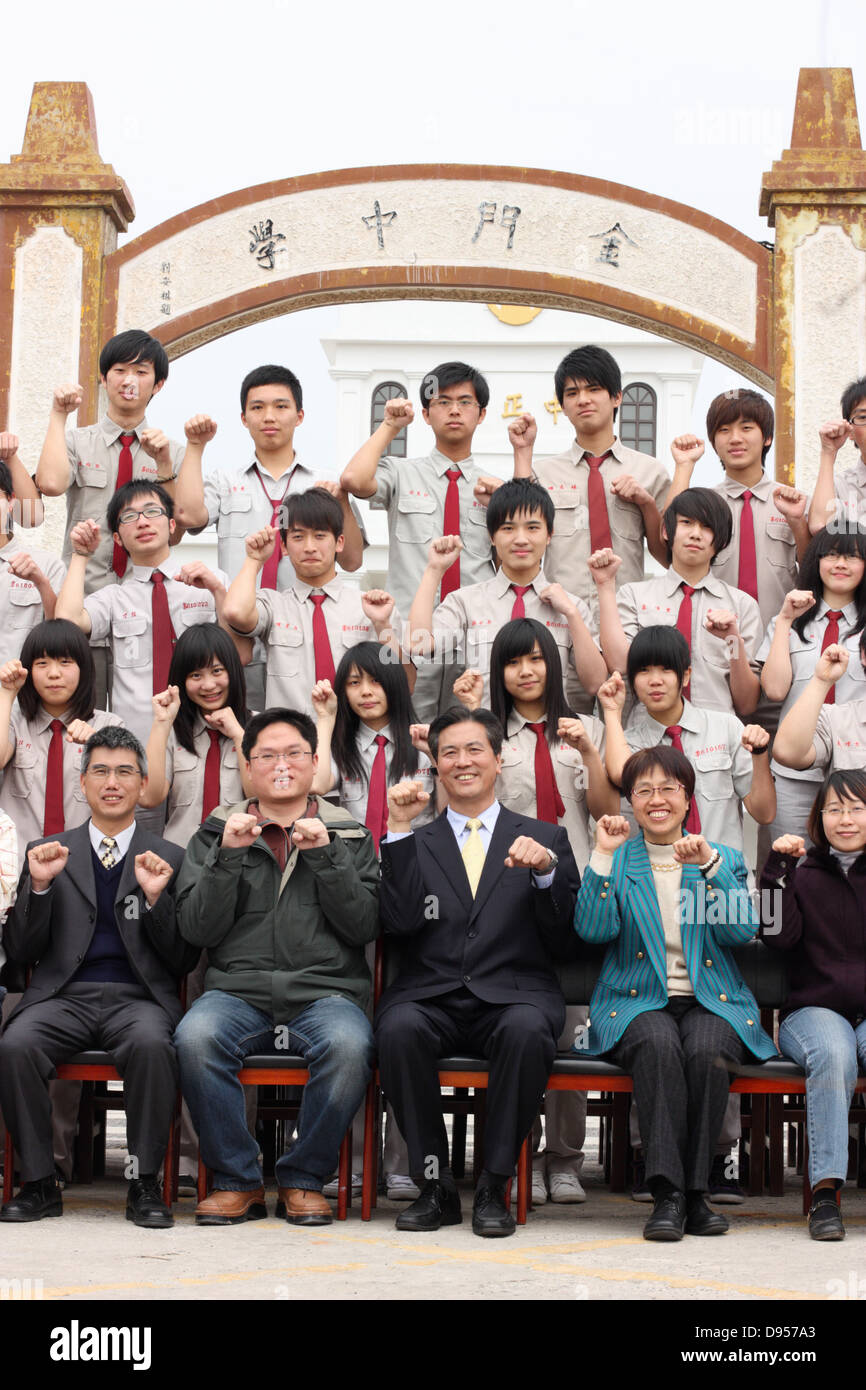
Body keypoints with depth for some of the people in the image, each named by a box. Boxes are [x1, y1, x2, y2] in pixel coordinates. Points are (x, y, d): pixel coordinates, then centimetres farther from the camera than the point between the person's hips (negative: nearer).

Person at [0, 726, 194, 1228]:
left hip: (137, 997, -1)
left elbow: (183, 961, 8)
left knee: (152, 1045, -36)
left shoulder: (169, 859, 14)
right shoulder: (48, 852, 16)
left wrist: (156, 898, -8)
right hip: (64, 995, 1)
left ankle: (144, 1183, -21)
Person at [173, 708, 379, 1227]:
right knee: (196, 1037, -33)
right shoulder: (217, 832, 17)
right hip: (237, 990, 1)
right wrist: (228, 854, -5)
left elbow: (365, 926, 4)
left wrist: (326, 855, -6)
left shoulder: (349, 835, 17)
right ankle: (238, 1180, -14)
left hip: (326, 991, 0)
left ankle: (303, 1179, -12)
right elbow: (198, 929, 6)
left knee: (348, 1044, -34)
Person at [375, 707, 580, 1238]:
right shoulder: (416, 844, 18)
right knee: (399, 1028, -33)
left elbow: (565, 945, 6)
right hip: (432, 997, 1)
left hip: (512, 996, -1)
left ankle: (495, 1187, -20)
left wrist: (546, 872, -10)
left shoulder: (545, 839, 15)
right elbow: (401, 923, -1)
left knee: (527, 1030, -35)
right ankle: (436, 1184, -18)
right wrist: (400, 830, -3)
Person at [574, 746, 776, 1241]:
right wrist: (604, 856, -8)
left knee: (707, 1053, -33)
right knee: (658, 1046, -34)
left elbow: (742, 930, -1)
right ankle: (668, 1193, -35)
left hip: (710, 1001, 1)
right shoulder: (618, 859, 14)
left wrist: (711, 865, -12)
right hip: (638, 1001, -1)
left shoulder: (724, 859, 16)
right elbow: (593, 929, -3)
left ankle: (693, 1190, -24)